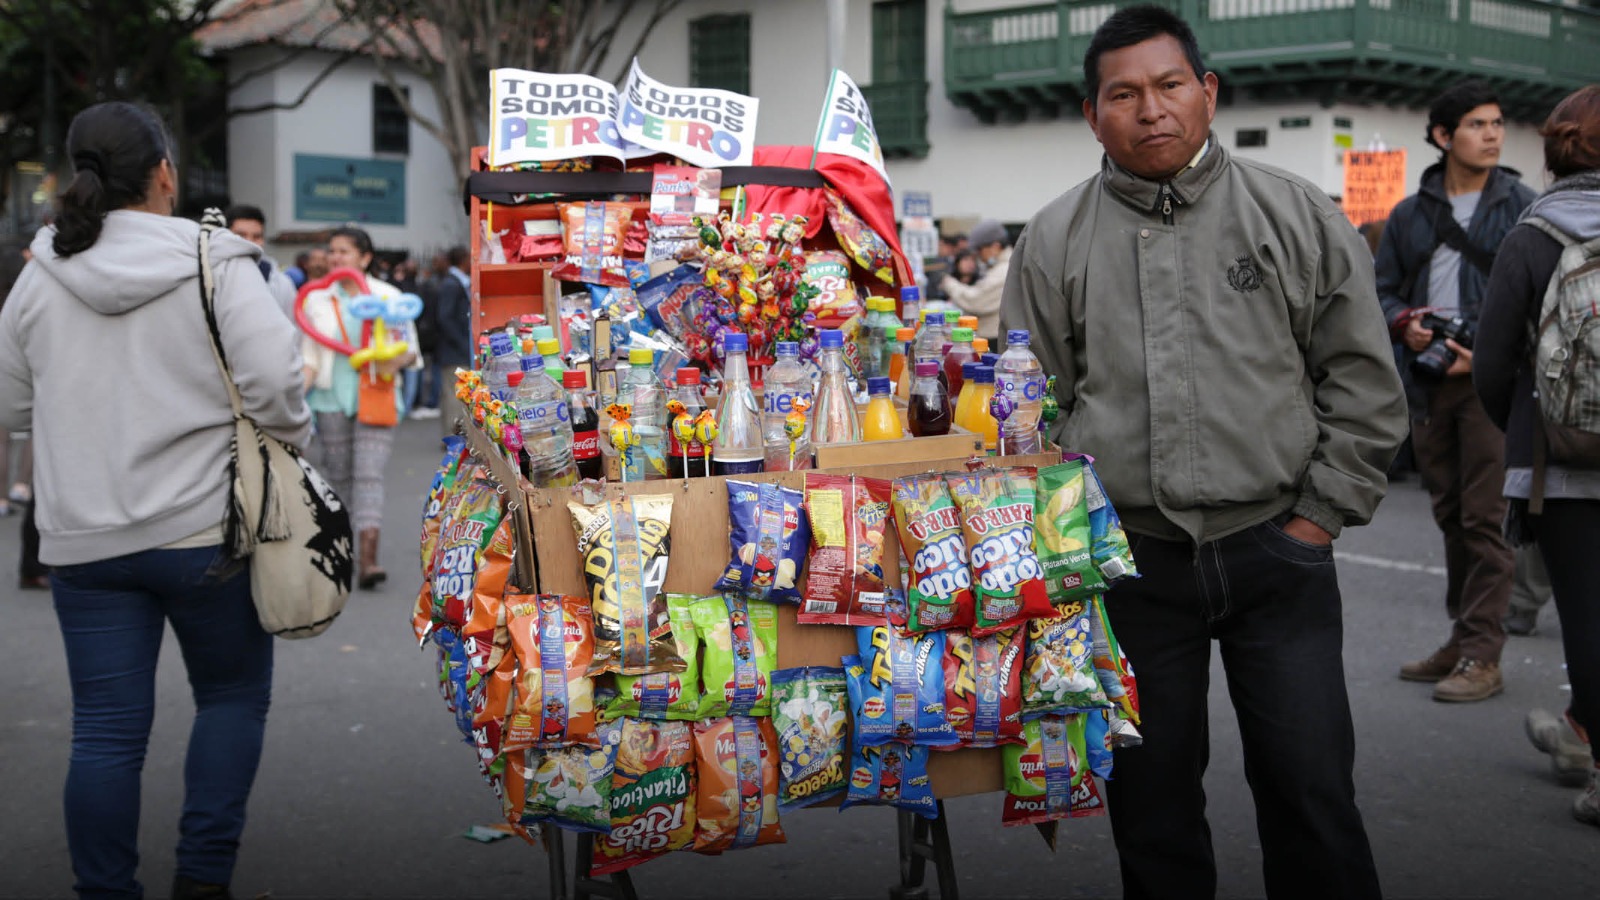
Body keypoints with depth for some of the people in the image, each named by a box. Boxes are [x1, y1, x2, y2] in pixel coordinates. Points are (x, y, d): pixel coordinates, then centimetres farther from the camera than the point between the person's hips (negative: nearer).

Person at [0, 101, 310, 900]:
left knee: (106, 729, 8)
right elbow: (273, 383, -16)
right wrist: (288, 445, 2)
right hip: (205, 528, -3)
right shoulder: (216, 265, -9)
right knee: (233, 697, 16)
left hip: (83, 541, 3)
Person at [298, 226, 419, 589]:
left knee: (369, 475, -13)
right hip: (331, 397, 2)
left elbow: (411, 349, 8)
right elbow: (310, 357, 9)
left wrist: (395, 362, -15)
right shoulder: (316, 299, 8)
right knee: (338, 477, 8)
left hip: (375, 397, -2)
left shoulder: (388, 296, 3)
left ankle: (368, 559, -22)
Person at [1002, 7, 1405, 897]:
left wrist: (1322, 513, -1)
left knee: (1312, 791, 3)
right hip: (1130, 564, 1)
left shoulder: (1299, 216, 2)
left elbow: (1365, 381, 5)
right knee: (1151, 796, 11)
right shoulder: (1055, 241, 4)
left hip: (1278, 554, -1)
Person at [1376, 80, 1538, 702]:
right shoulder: (1410, 214, 12)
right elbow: (1384, 289, 16)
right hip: (1428, 383, 5)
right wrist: (1404, 322, -6)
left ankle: (1483, 656, -4)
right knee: (1451, 516, 12)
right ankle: (1462, 639, 22)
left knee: (1485, 518, -7)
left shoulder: (1522, 207, 1)